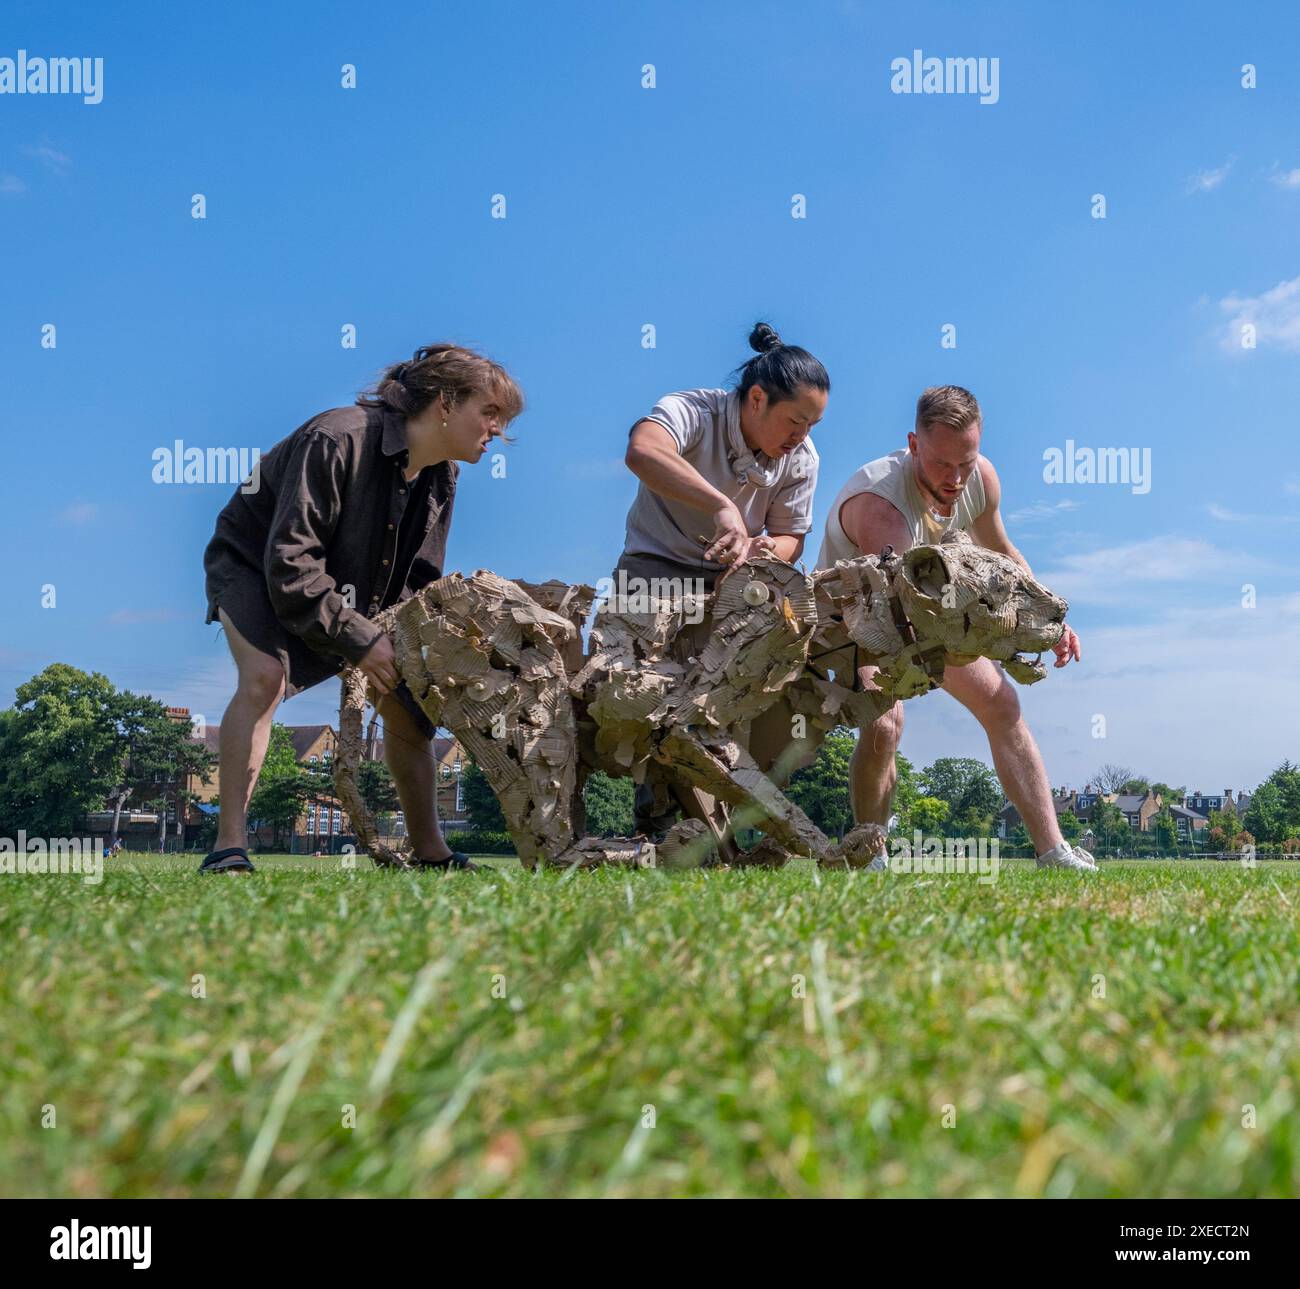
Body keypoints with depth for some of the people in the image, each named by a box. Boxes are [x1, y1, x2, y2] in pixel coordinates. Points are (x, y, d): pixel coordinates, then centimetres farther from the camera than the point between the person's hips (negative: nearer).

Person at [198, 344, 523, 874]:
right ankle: (228, 848, -29)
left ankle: (430, 851, 15)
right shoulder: (338, 439, -33)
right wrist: (360, 641, -35)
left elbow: (417, 582, 1)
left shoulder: (440, 477, -8)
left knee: (407, 703, 1)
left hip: (353, 589, 7)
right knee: (264, 677, -33)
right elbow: (290, 562, -35)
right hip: (254, 565, -7)